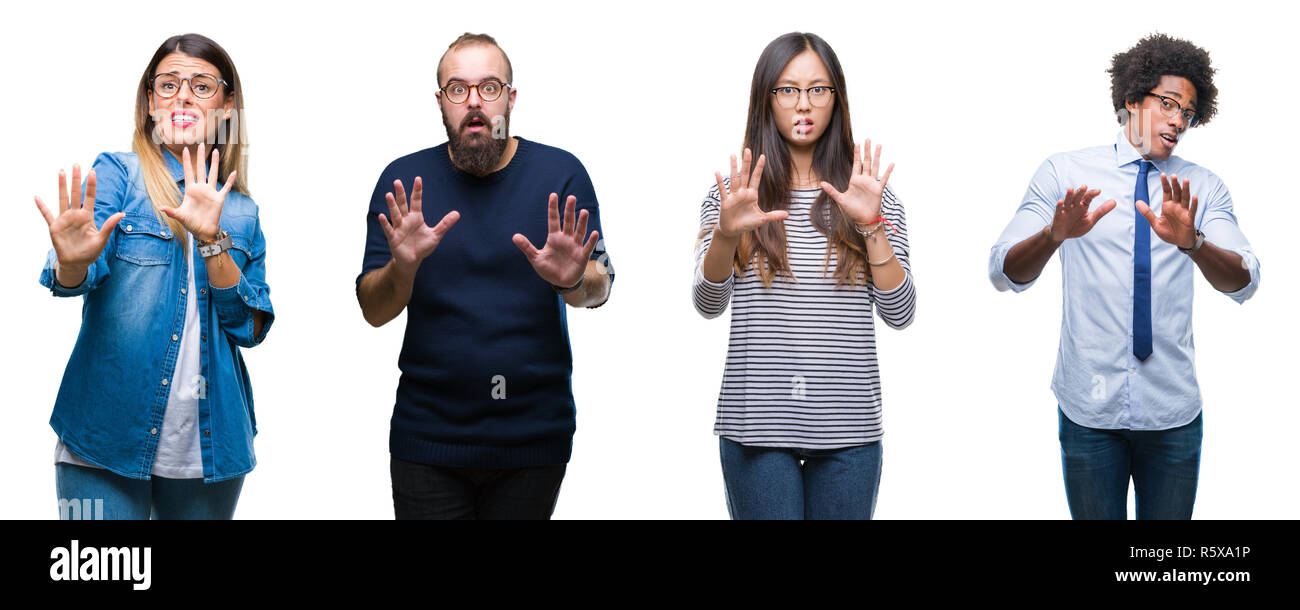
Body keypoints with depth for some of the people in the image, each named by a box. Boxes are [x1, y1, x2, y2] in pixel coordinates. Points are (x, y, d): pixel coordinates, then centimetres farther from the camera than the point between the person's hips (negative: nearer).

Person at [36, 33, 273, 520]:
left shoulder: (240, 211, 10)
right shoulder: (117, 173, 1)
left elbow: (250, 329, -1)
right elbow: (78, 278, -16)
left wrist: (211, 239, -14)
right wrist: (73, 263, -39)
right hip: (107, 441, -3)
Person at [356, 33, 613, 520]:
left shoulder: (561, 173, -2)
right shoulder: (404, 181, 0)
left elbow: (599, 289, -6)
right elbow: (373, 311, -3)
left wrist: (574, 280, -29)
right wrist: (403, 267, -24)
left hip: (535, 438, 0)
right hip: (428, 435, 0)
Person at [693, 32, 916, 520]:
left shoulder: (871, 195, 6)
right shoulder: (734, 192, 4)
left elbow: (899, 314, -1)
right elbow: (708, 305, -6)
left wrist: (871, 225, -13)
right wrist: (726, 234, -23)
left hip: (848, 426, 1)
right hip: (757, 425, -1)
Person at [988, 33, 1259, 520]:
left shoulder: (1203, 187, 6)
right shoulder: (1065, 174, 0)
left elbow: (1244, 282, -9)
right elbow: (1003, 272, -11)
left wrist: (1191, 242, -30)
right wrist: (1054, 235, -32)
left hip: (1172, 409, 2)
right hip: (1089, 406, -2)